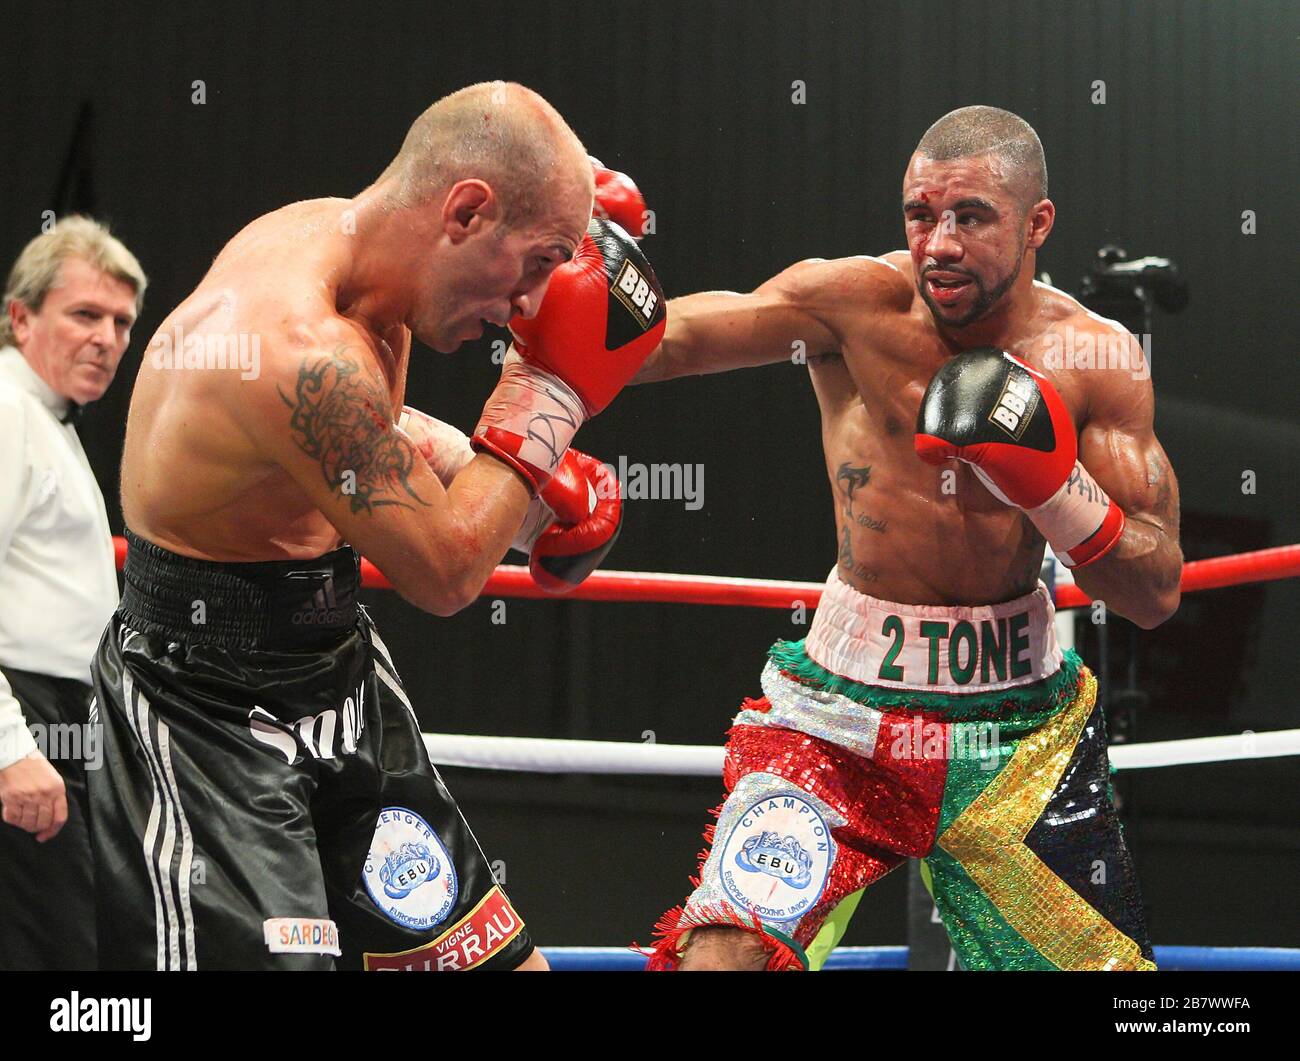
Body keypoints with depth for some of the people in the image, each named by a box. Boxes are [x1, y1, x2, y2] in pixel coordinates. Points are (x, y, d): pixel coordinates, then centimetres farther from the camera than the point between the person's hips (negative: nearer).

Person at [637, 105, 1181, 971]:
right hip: (840, 712, -2)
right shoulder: (854, 306, -9)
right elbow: (669, 339, -23)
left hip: (1023, 725, 3)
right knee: (724, 950, -20)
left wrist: (1053, 483, -20)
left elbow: (1157, 593, -4)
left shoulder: (1097, 361, -3)